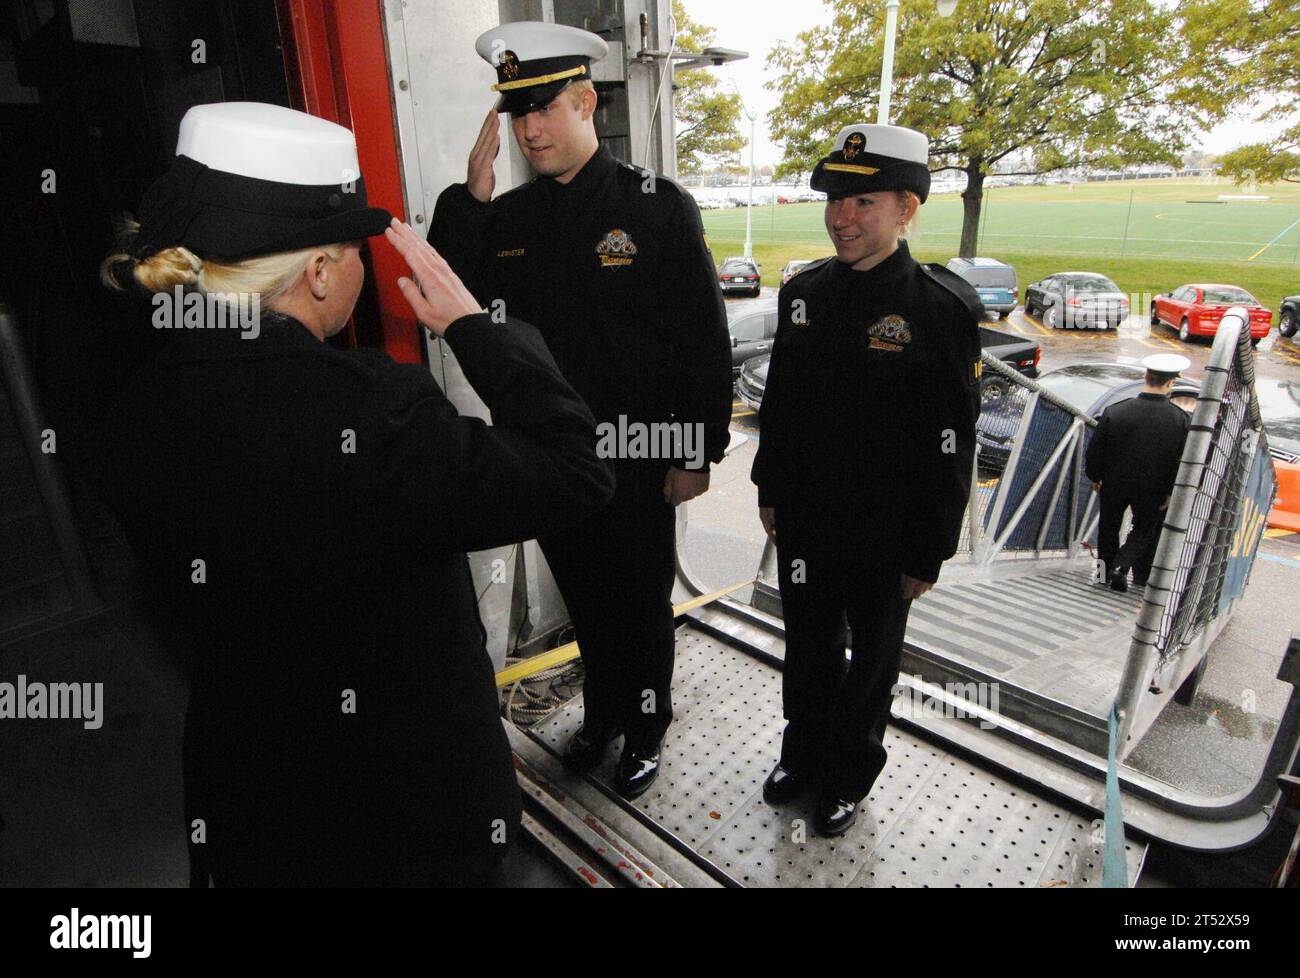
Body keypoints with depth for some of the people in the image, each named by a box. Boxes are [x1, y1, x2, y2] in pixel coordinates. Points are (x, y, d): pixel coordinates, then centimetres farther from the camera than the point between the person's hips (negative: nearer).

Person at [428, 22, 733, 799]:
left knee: (642, 607, 14)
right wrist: (470, 195, -11)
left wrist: (697, 454, -11)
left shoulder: (659, 206, -9)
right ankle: (601, 713, 46)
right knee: (585, 602, 21)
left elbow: (705, 340, -10)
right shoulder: (504, 217, 4)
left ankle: (646, 732, 38)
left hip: (638, 464, -4)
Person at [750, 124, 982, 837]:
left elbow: (950, 447, -14)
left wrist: (927, 556, -11)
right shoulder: (802, 293, 0)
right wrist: (769, 490, 11)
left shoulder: (943, 309, -15)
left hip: (883, 535, -4)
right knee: (807, 645, 21)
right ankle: (804, 750, 47)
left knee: (872, 657, 18)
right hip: (802, 520, 4)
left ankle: (850, 772, 42)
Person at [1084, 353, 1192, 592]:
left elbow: (1094, 451, -11)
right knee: (1146, 530, 21)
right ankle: (1121, 567, 5)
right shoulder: (1182, 421, -18)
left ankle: (1105, 572, 32)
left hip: (1114, 483, 0)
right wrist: (1170, 493, 1)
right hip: (1153, 490, 0)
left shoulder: (1114, 412, -20)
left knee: (1109, 527, 20)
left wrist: (1095, 477, 6)